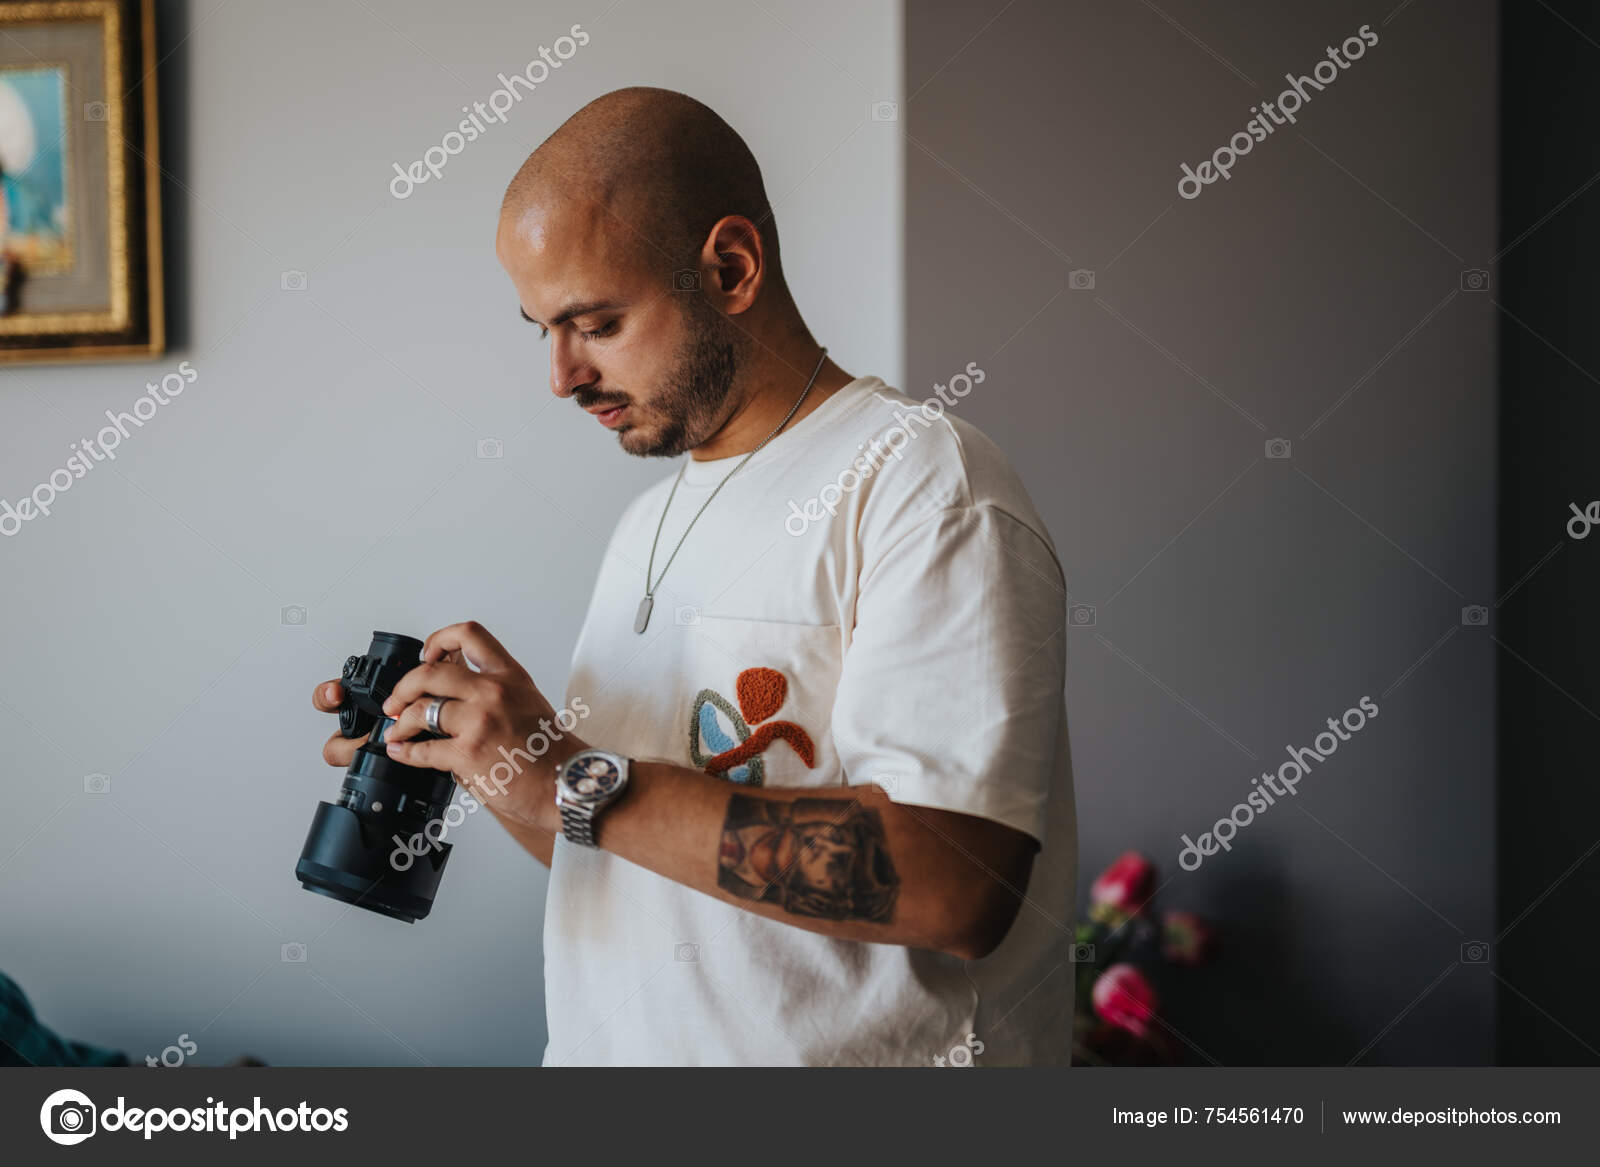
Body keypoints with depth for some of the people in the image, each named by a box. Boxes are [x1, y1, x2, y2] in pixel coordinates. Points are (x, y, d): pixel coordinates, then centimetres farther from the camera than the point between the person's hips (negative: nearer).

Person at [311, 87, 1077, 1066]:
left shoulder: (921, 481, -11)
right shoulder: (649, 523, 14)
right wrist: (480, 761, 2)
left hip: (841, 1053, -6)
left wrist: (578, 784, -20)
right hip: (605, 1043, 6)